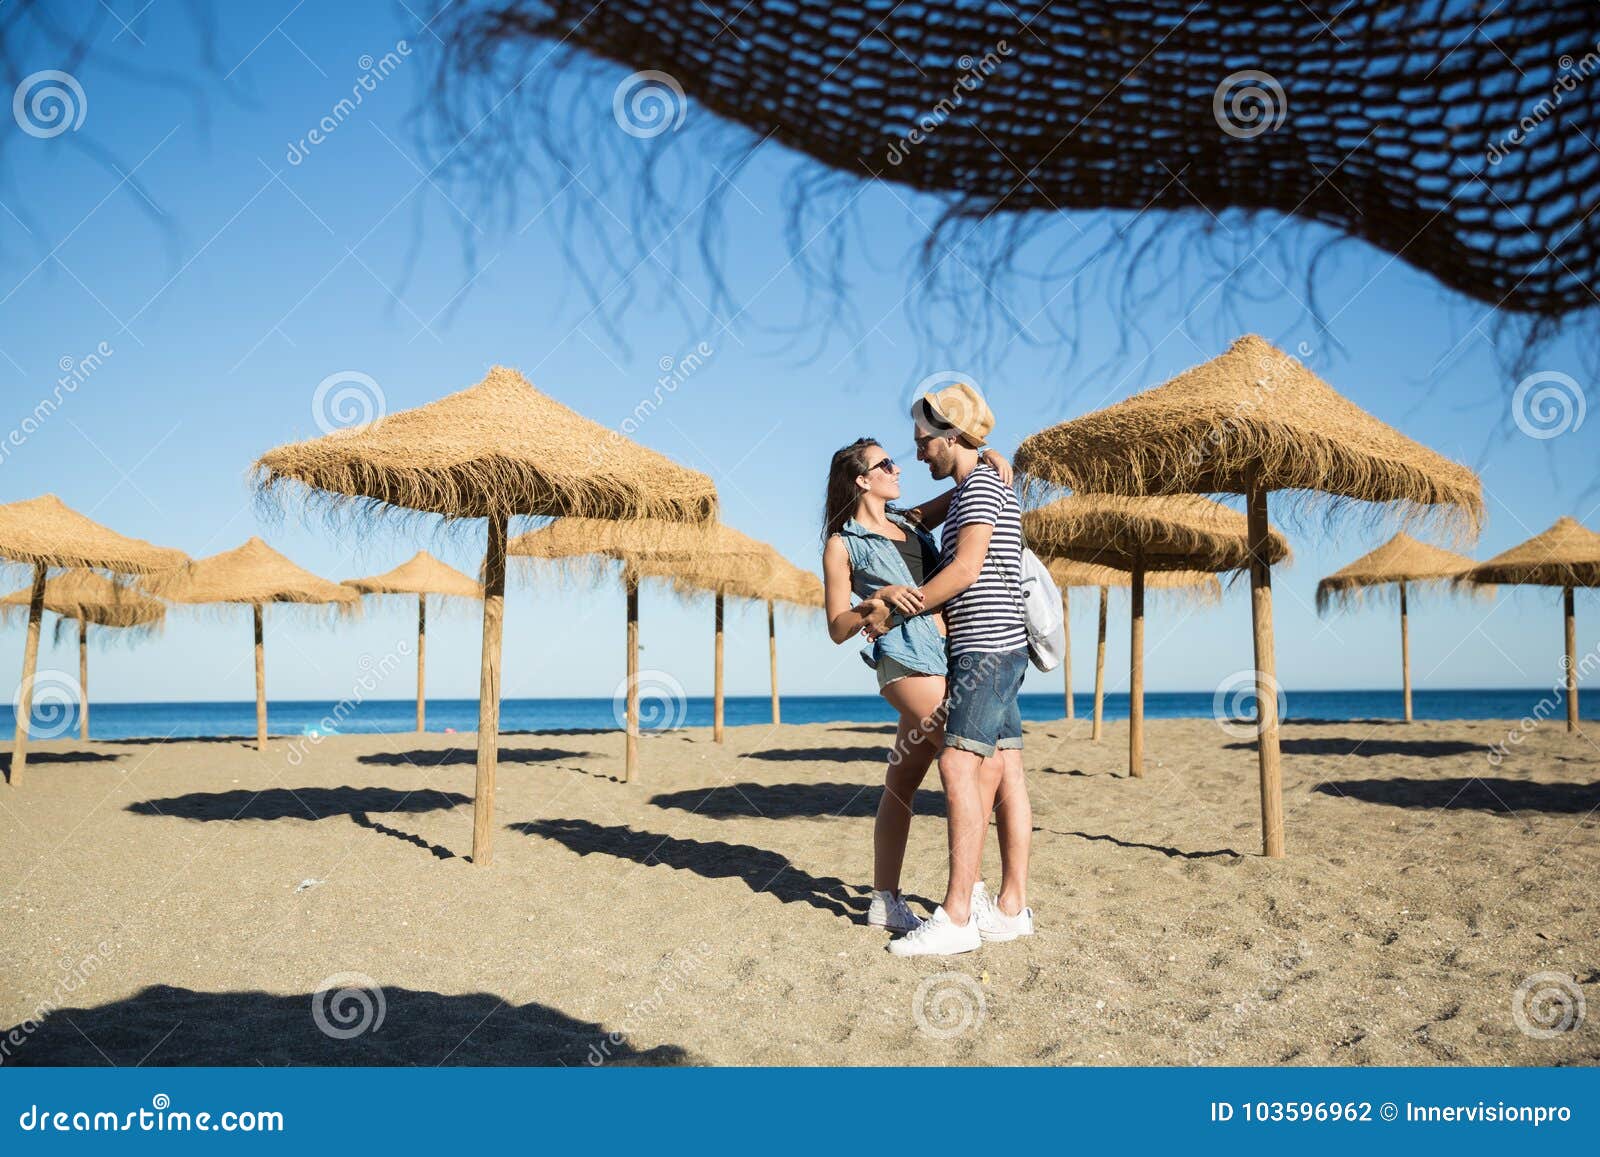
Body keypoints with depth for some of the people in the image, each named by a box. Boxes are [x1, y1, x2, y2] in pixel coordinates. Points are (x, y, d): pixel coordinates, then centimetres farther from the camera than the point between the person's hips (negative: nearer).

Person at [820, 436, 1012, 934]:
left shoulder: (908, 522, 18)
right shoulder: (843, 544, 1)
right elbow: (838, 628, -3)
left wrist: (988, 460, 5)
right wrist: (878, 600, -19)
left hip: (943, 657, 7)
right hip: (906, 659, -7)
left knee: (902, 784, 9)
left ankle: (885, 901, 15)